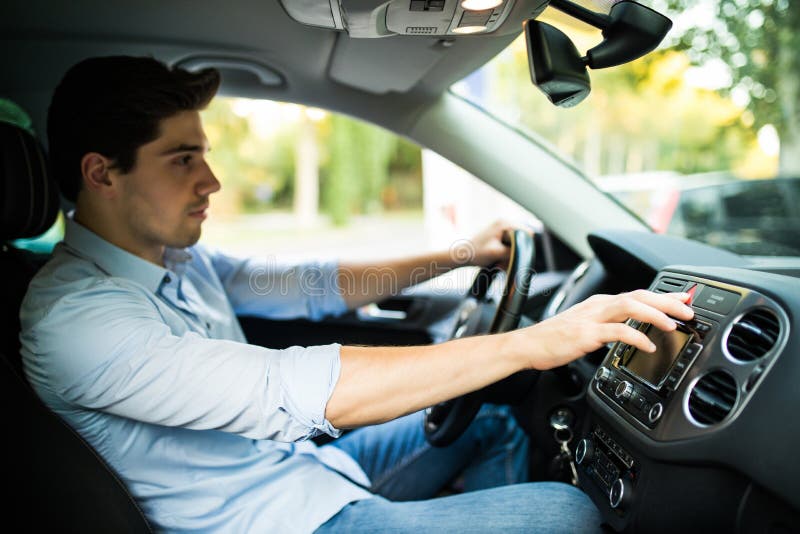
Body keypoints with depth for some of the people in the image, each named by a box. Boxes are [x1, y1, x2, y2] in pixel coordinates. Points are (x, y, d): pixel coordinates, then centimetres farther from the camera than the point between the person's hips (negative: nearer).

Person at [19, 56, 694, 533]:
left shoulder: (177, 260, 3)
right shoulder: (74, 317, -26)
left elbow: (308, 287, 11)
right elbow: (296, 389, -37)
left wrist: (454, 255, 10)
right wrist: (535, 342, -37)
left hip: (314, 465, 9)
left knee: (492, 422, 18)